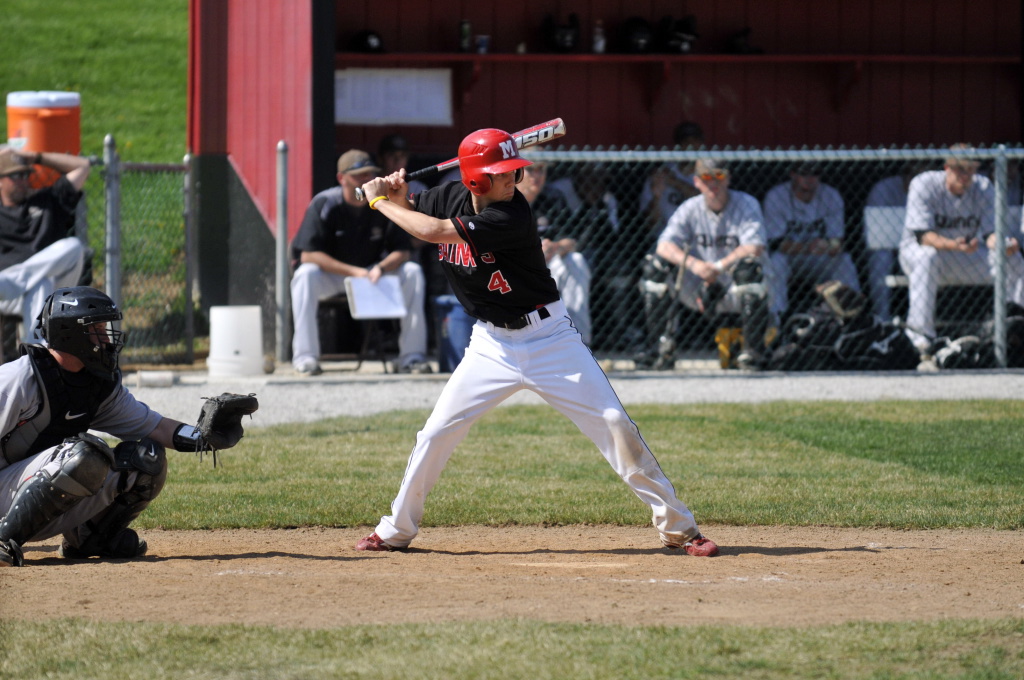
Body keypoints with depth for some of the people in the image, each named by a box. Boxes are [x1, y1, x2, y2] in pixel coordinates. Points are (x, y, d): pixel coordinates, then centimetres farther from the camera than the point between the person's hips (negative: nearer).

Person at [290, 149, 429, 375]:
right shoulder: (324, 204, -16)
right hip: (331, 275, -3)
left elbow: (401, 252, -5)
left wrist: (380, 268, -29)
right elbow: (308, 255, -22)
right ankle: (305, 358, -33)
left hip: (372, 272, 3)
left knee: (412, 272, -18)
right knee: (306, 275, -35)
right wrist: (354, 272, -30)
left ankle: (412, 356, -17)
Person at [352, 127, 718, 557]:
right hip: (491, 343, 5)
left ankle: (678, 526, -2)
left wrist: (380, 201, -16)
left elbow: (435, 232, -28)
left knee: (614, 424, -10)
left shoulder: (512, 216, -25)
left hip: (549, 338, -5)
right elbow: (414, 215, 15)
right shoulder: (450, 197, -5)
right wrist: (396, 195, -9)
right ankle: (396, 530, 18)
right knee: (436, 433, 0)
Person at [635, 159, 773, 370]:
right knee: (656, 266, -14)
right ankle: (659, 350, -13)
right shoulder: (690, 208, 1)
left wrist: (718, 267, -27)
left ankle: (754, 350, -29)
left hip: (736, 290, -3)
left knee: (748, 266, -36)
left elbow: (754, 248, -23)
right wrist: (693, 263, -31)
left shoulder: (746, 204, -8)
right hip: (700, 291, 3)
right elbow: (664, 246, -12)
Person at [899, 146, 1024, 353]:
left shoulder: (983, 187, -6)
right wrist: (953, 245, -46)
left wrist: (1002, 244, -36)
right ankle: (920, 333, -41)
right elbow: (922, 235, -27)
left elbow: (990, 232, -11)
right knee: (928, 256, -41)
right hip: (916, 249, -4)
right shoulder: (923, 185, -19)